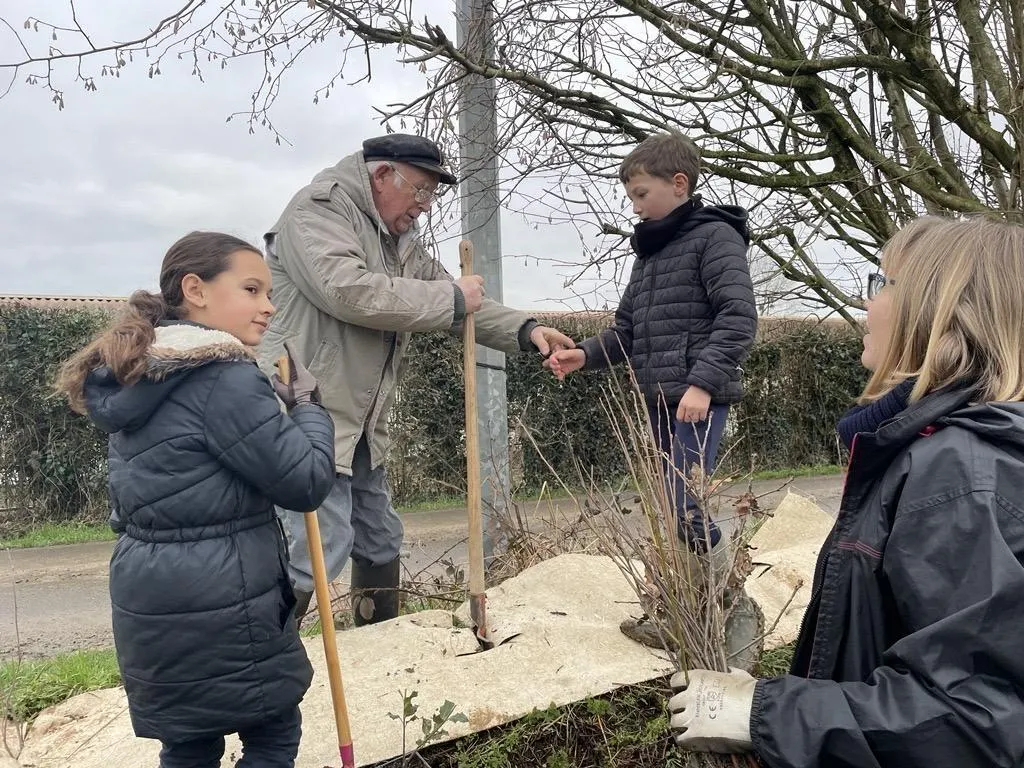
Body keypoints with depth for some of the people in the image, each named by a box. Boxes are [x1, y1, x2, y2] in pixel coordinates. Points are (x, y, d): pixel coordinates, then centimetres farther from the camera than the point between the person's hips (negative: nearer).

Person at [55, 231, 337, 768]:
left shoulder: (142, 374, 10)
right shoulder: (225, 378, -19)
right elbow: (307, 482, -17)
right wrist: (306, 405, -3)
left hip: (153, 602, 9)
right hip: (219, 608, -8)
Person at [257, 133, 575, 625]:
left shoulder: (401, 239, 17)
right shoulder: (319, 209, -10)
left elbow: (461, 306, 20)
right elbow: (348, 291, -27)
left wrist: (525, 330, 4)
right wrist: (452, 298, -18)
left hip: (360, 422, 10)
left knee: (380, 538, 16)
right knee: (323, 544, -14)